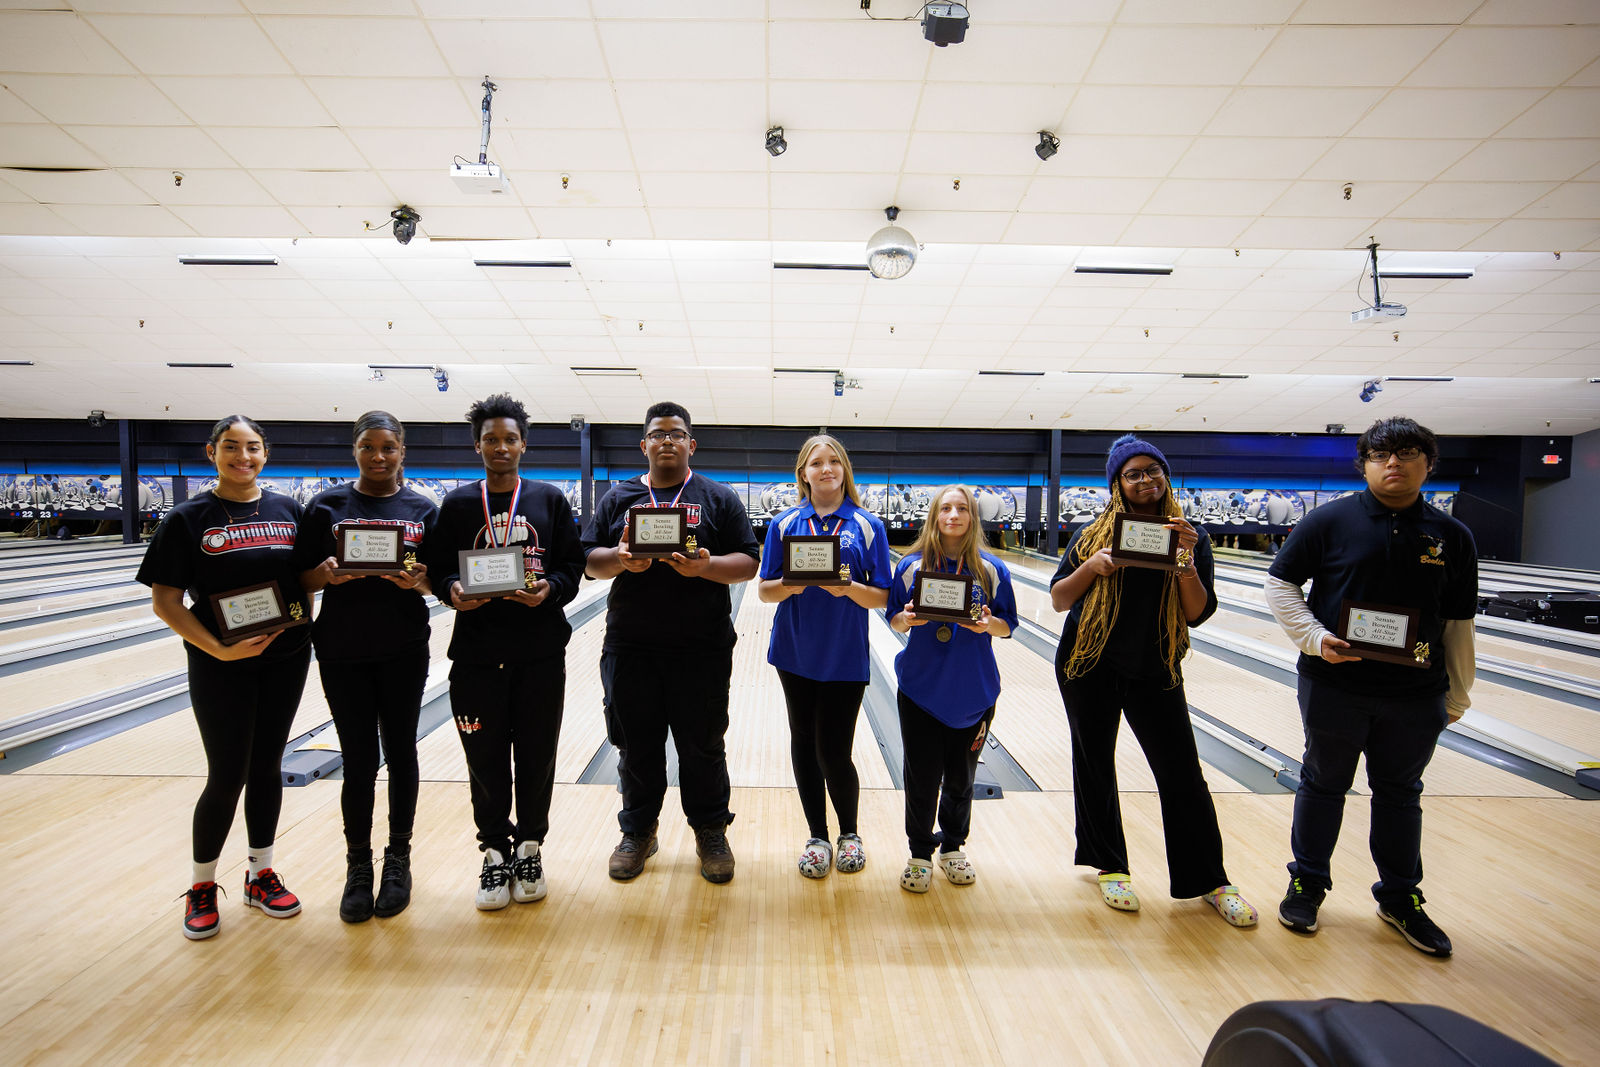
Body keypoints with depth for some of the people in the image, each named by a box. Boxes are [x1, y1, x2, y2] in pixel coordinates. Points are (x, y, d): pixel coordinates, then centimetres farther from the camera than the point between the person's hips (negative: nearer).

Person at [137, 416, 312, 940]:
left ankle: (261, 875, 29)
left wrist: (304, 623, -10)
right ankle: (201, 887, 25)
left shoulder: (287, 510, 3)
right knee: (226, 777, 3)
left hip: (285, 660, 3)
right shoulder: (188, 518, -5)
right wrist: (219, 649, -17)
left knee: (267, 768, 13)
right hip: (220, 667, -3)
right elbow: (164, 601, -7)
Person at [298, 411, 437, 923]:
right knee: (359, 760, 5)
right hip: (342, 653, 0)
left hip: (403, 652, 0)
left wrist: (418, 580, -20)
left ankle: (398, 858, 26)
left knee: (400, 753, 9)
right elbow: (303, 578, 2)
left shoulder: (423, 509, 2)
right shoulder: (327, 505, 2)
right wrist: (327, 573, -19)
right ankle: (358, 864, 24)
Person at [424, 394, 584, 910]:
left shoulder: (550, 500, 5)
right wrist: (453, 591, -15)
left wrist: (549, 587, -16)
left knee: (536, 758, 8)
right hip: (477, 654, 0)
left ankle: (529, 847, 27)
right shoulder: (457, 504, 6)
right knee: (486, 761, 7)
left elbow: (573, 566, 3)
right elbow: (438, 568, 6)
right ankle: (495, 852, 26)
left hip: (541, 653, 0)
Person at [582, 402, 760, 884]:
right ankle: (638, 831, 31)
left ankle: (711, 832, 26)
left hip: (701, 650, -2)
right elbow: (589, 560, 7)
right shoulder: (618, 498, 9)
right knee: (636, 747, 12)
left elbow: (747, 564, -2)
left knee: (702, 748, 8)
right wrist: (618, 559, -15)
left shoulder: (719, 499, 3)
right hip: (630, 649, 2)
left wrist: (705, 566, -21)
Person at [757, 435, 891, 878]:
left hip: (844, 657, -2)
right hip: (796, 653, 2)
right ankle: (817, 837, 28)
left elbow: (881, 597, -3)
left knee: (833, 750, -1)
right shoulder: (785, 524, 3)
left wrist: (848, 588, -22)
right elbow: (765, 591, 2)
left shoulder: (868, 526, -2)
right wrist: (789, 585, -20)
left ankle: (850, 833, 26)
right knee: (804, 743, 10)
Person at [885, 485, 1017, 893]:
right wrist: (907, 619, -19)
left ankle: (953, 847, 35)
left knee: (961, 777, 13)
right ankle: (920, 853, 24)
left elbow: (1007, 626, 2)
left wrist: (989, 623, -19)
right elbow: (895, 620, 2)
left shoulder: (992, 570, -2)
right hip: (921, 687, -1)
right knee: (922, 778, 4)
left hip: (973, 691, 1)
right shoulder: (912, 565, -3)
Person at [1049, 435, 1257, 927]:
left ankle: (1210, 880, 22)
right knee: (1095, 768, 10)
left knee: (1183, 775, 4)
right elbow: (1058, 601, -1)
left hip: (1155, 673, 0)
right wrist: (1091, 565, -18)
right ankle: (1109, 867, 28)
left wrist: (1186, 562, -21)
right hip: (1089, 669, 0)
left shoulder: (1189, 537, 1)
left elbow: (1197, 615, -6)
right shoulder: (1095, 534, 0)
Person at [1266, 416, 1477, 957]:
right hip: (1334, 686, -2)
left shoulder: (1451, 537, 3)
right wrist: (1314, 637, -16)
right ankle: (1307, 884, 29)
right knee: (1324, 784, 12)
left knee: (1400, 792, 16)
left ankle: (1400, 897, 35)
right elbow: (1280, 584, -3)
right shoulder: (1330, 521, -6)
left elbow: (1458, 624, 8)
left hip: (1416, 695, 2)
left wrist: (1456, 696, 10)